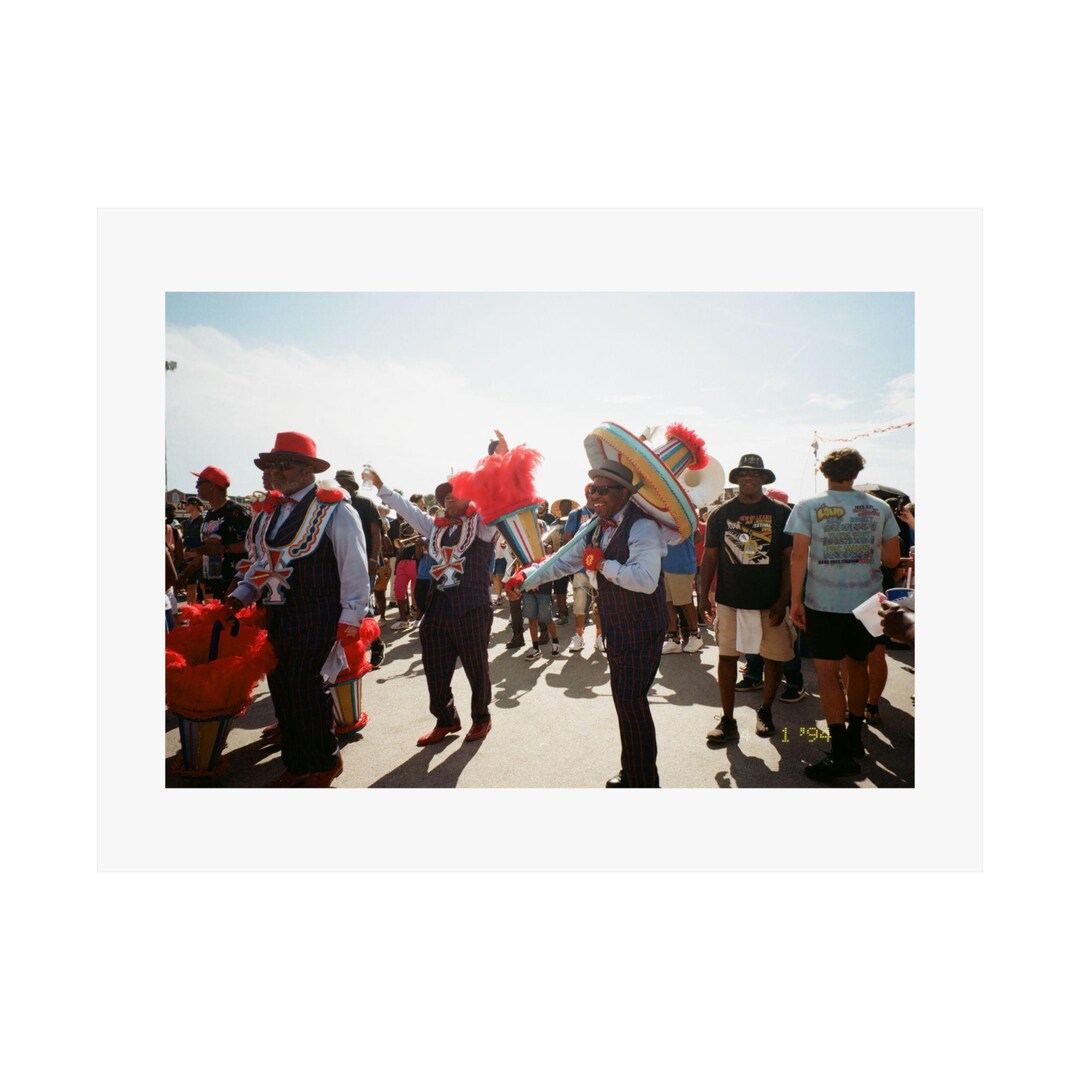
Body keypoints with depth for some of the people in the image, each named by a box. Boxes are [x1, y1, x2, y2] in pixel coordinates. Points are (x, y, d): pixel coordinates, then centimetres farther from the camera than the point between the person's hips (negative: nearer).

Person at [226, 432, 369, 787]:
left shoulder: (335, 509, -10)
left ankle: (325, 762, 19)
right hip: (277, 615, 8)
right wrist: (240, 596, 9)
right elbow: (264, 560, 21)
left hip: (316, 615, -7)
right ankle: (296, 765, 31)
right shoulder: (275, 510, 13)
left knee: (304, 686, -6)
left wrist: (349, 619, -15)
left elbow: (354, 568, -12)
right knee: (281, 687, 12)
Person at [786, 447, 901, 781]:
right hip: (867, 602, 4)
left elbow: (799, 555, -11)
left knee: (828, 672, 2)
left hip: (823, 603, -3)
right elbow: (892, 558, 4)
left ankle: (841, 753, 1)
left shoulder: (808, 507, -5)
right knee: (858, 665, 19)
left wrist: (795, 599, -6)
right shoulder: (879, 507, 3)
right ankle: (854, 737, 33)